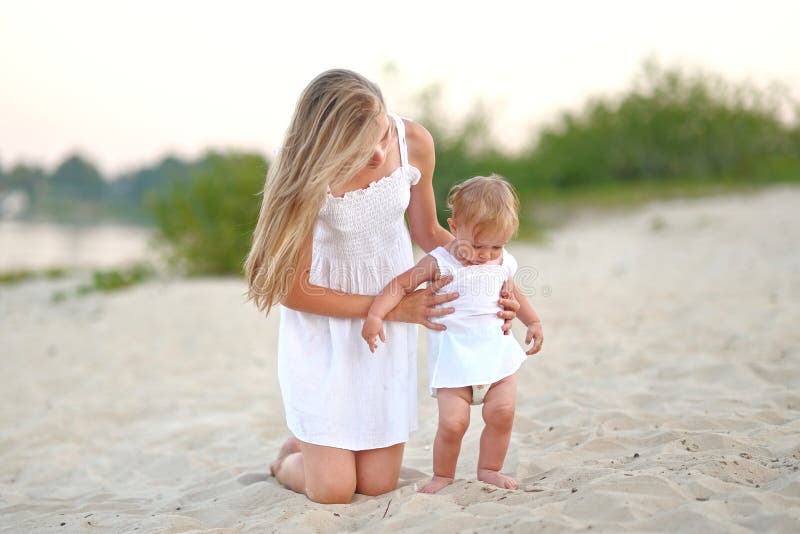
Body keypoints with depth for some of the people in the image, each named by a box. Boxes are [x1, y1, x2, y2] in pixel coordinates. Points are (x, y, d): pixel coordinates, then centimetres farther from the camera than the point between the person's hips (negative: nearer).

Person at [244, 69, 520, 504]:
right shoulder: (307, 177, -26)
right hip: (324, 313, -3)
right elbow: (294, 290, -16)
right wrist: (393, 308, -17)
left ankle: (324, 445, 35)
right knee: (333, 490, -5)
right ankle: (289, 457, 29)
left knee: (377, 484, 2)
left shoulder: (413, 142, -16)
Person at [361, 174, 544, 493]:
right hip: (454, 358, -4)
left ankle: (489, 470, 15)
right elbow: (401, 285, -10)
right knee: (453, 422, -11)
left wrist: (533, 322, 24)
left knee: (502, 413, -5)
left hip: (497, 352, 4)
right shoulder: (440, 262, -9)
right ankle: (442, 475, 11)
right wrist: (375, 315, -21)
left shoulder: (502, 263, 6)